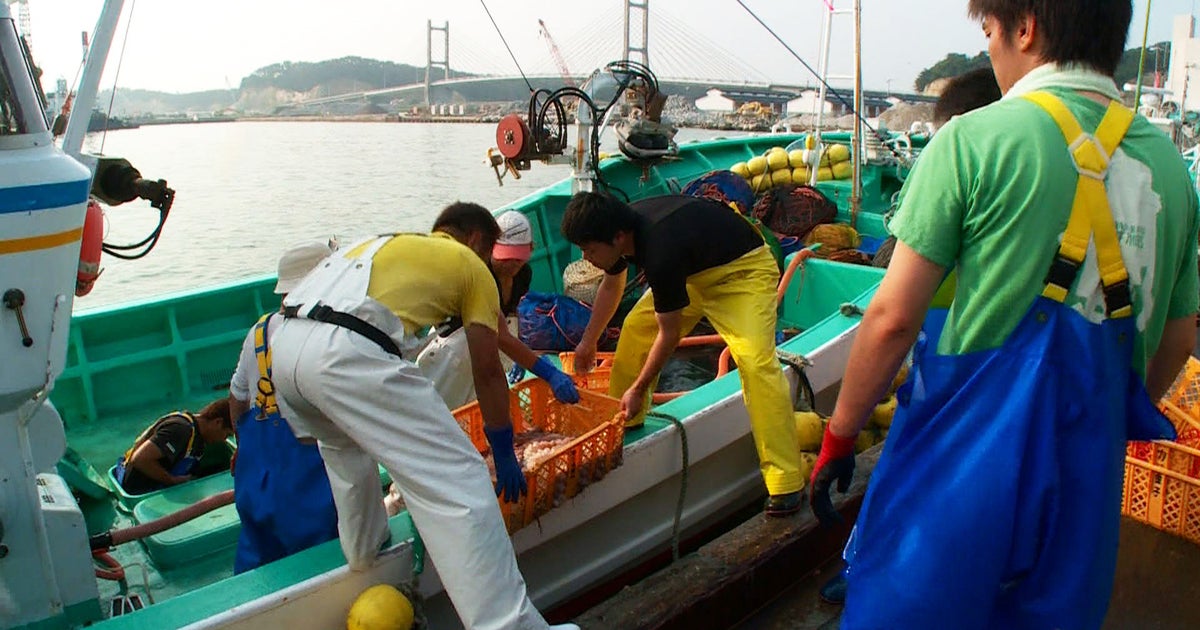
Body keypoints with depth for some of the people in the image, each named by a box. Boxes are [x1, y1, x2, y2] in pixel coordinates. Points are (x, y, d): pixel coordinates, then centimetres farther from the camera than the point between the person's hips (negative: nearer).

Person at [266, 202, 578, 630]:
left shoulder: (387, 243, 36)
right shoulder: (470, 265, 18)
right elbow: (487, 371, 15)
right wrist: (504, 454, 25)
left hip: (284, 345, 8)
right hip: (346, 352, -8)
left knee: (345, 441, 37)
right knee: (457, 482, -4)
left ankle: (364, 552, 48)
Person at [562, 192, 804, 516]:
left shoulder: (660, 255, -38)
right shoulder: (622, 227, -12)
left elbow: (669, 333, -26)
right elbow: (611, 286, 11)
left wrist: (639, 389, -16)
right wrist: (588, 343, 20)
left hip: (744, 270, -9)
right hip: (694, 269, 9)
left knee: (755, 360, -26)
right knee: (636, 327, 1)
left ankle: (786, 483, -23)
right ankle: (625, 420, 21)